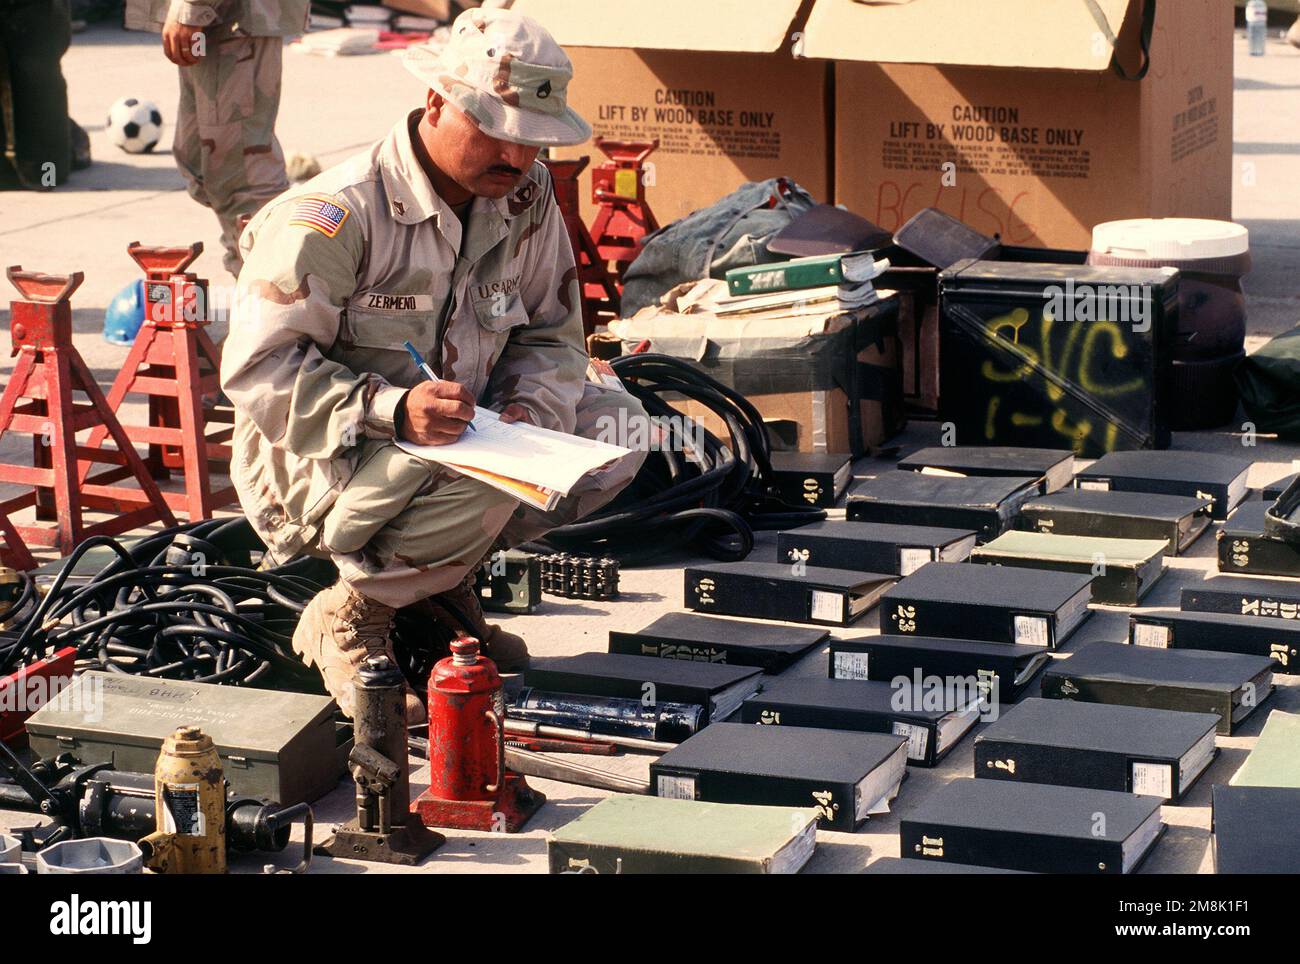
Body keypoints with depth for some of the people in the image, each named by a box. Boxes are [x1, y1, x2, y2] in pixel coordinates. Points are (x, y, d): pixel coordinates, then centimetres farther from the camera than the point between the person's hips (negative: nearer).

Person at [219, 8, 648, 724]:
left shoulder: (525, 196, -1)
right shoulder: (335, 216, -22)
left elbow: (550, 337, 7)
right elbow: (259, 369, -25)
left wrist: (527, 411, -16)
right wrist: (391, 410, -38)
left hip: (452, 441, 8)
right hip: (316, 468, -8)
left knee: (616, 425, -6)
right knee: (480, 480, -36)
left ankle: (441, 578, 5)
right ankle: (346, 616, -9)